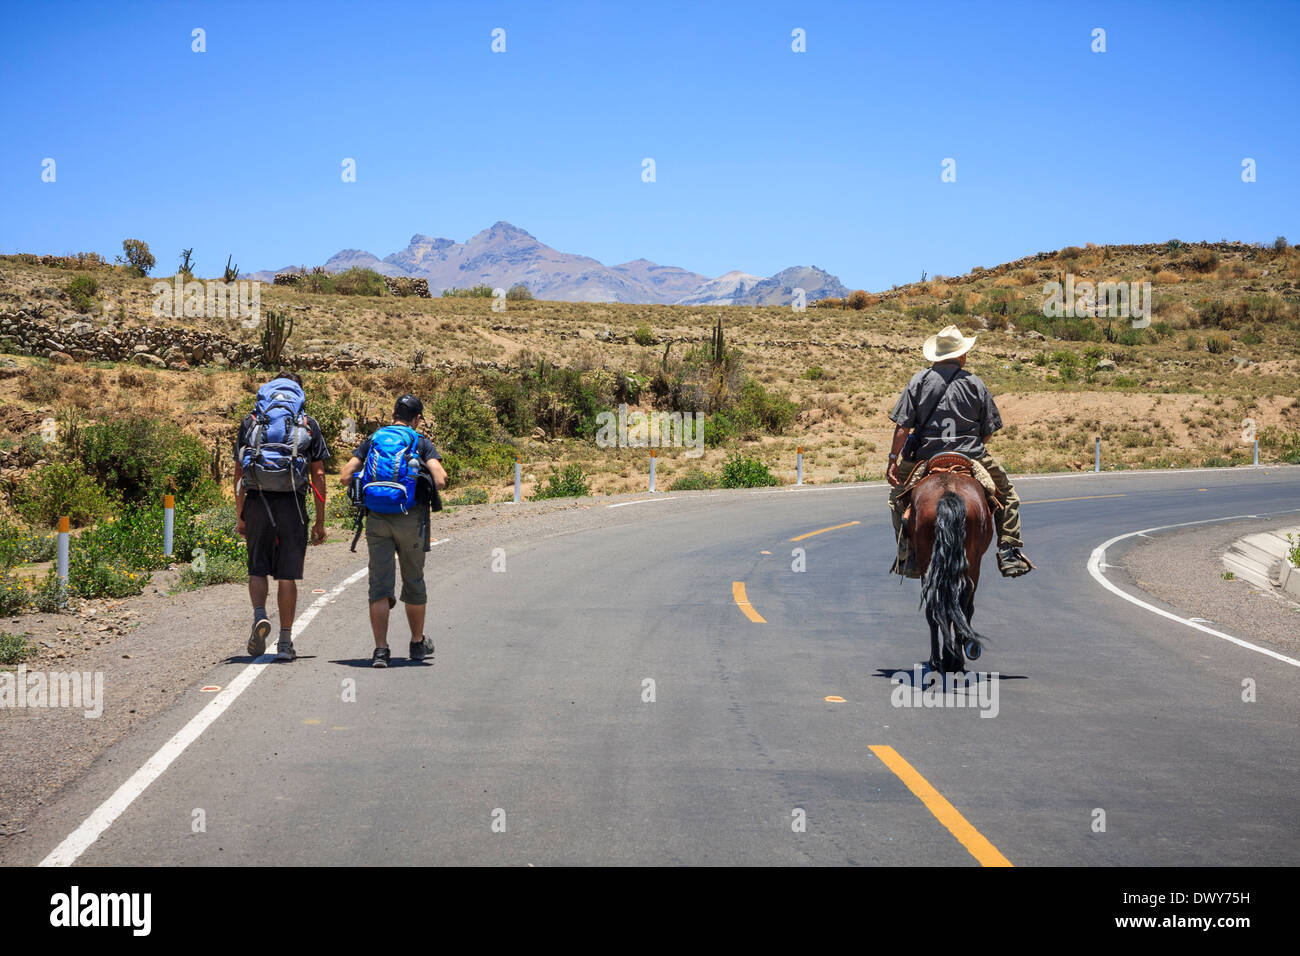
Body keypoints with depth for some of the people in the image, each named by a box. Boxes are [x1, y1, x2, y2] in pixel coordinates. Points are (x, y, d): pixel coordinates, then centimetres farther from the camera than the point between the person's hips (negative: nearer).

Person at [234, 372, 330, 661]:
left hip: (257, 502, 1)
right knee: (288, 574, 6)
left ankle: (259, 616, -12)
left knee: (257, 569, 14)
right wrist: (320, 521, 8)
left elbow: (239, 474, 8)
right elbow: (318, 475, 5)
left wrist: (240, 516, 13)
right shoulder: (308, 425, 8)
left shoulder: (250, 422, 11)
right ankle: (285, 642, 7)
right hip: (292, 504, -1)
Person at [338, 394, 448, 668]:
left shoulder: (372, 440, 12)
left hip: (376, 519, 2)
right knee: (414, 581, 14)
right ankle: (418, 643, 28)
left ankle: (380, 649, -6)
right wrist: (438, 479, 11)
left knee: (379, 584, 2)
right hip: (411, 518, -1)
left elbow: (345, 476, 3)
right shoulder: (421, 443, 3)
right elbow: (440, 480, -11)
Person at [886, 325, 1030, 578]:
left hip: (925, 456, 0)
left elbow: (902, 426, -5)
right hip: (971, 456, 0)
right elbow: (988, 431, 4)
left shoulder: (920, 380, 2)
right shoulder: (975, 383, 3)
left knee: (897, 494, 24)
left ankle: (907, 554, 13)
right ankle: (1009, 552, 9)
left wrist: (893, 459, -1)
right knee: (1006, 493, 20)